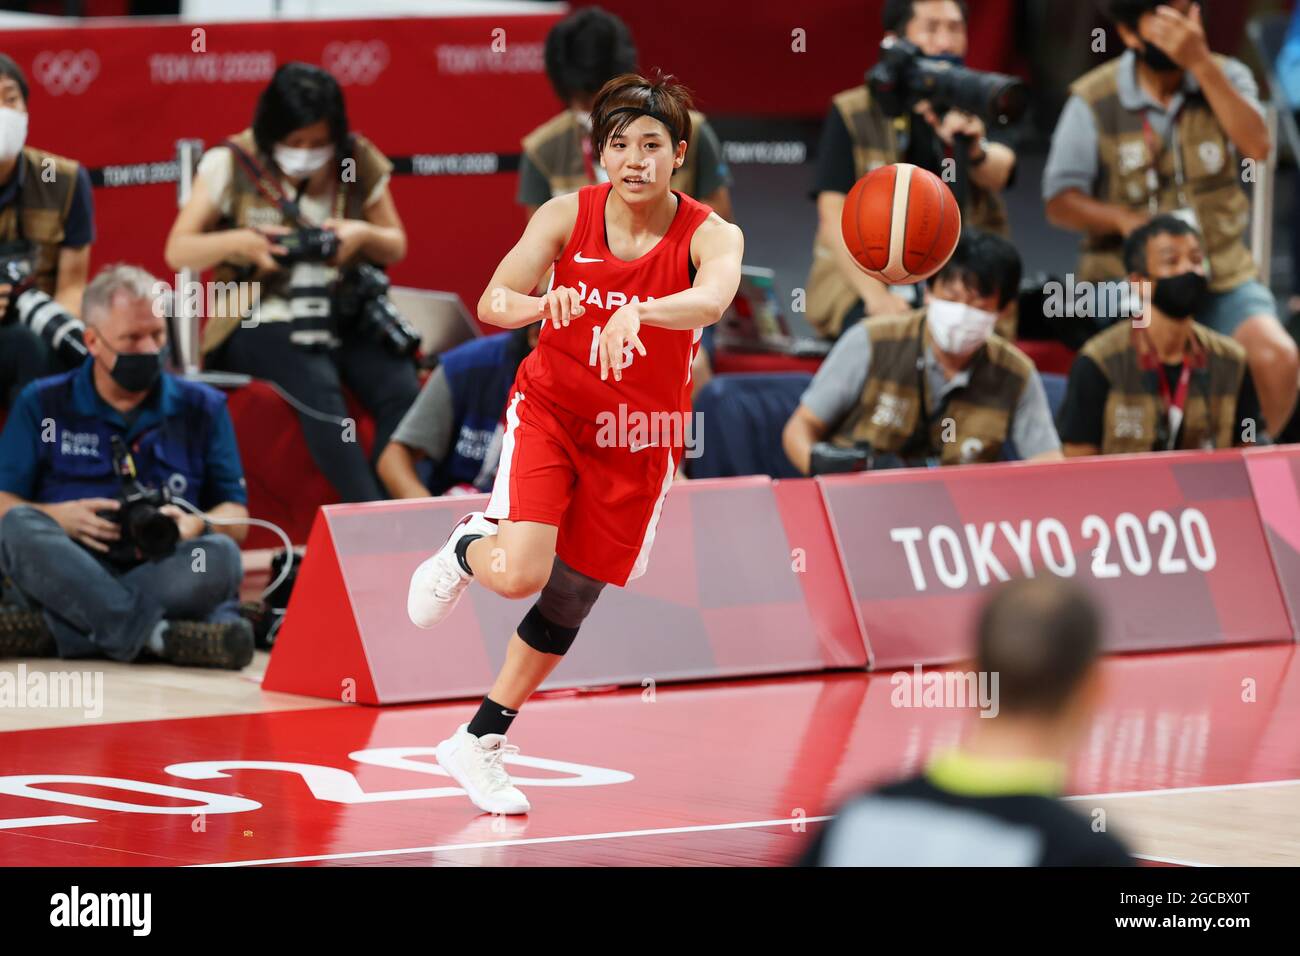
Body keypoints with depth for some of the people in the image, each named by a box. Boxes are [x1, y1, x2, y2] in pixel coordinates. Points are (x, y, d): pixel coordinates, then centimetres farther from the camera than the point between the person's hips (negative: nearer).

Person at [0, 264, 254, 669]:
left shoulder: (202, 408, 15)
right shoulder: (42, 404, 12)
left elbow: (236, 520, 11)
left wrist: (197, 526, -12)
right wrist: (58, 516, -15)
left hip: (159, 574, 1)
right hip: (66, 573, -1)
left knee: (219, 556, -32)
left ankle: (51, 631, -37)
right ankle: (159, 636, -42)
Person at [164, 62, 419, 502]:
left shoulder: (360, 164, 6)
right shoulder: (232, 164, -1)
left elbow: (395, 248, 15)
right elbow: (178, 251, 1)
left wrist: (364, 235, -9)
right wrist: (239, 242, -19)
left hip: (344, 314, 3)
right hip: (259, 320, -3)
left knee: (401, 387, -27)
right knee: (317, 383, -35)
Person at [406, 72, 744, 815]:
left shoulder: (710, 236, -17)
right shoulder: (567, 216, -12)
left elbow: (710, 302, -39)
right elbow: (493, 303, -20)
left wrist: (635, 312, -58)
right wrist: (537, 304, -43)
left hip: (637, 440, 1)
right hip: (550, 412, -1)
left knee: (571, 600, 8)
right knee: (519, 573, -22)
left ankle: (480, 744, 26)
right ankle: (465, 551, 15)